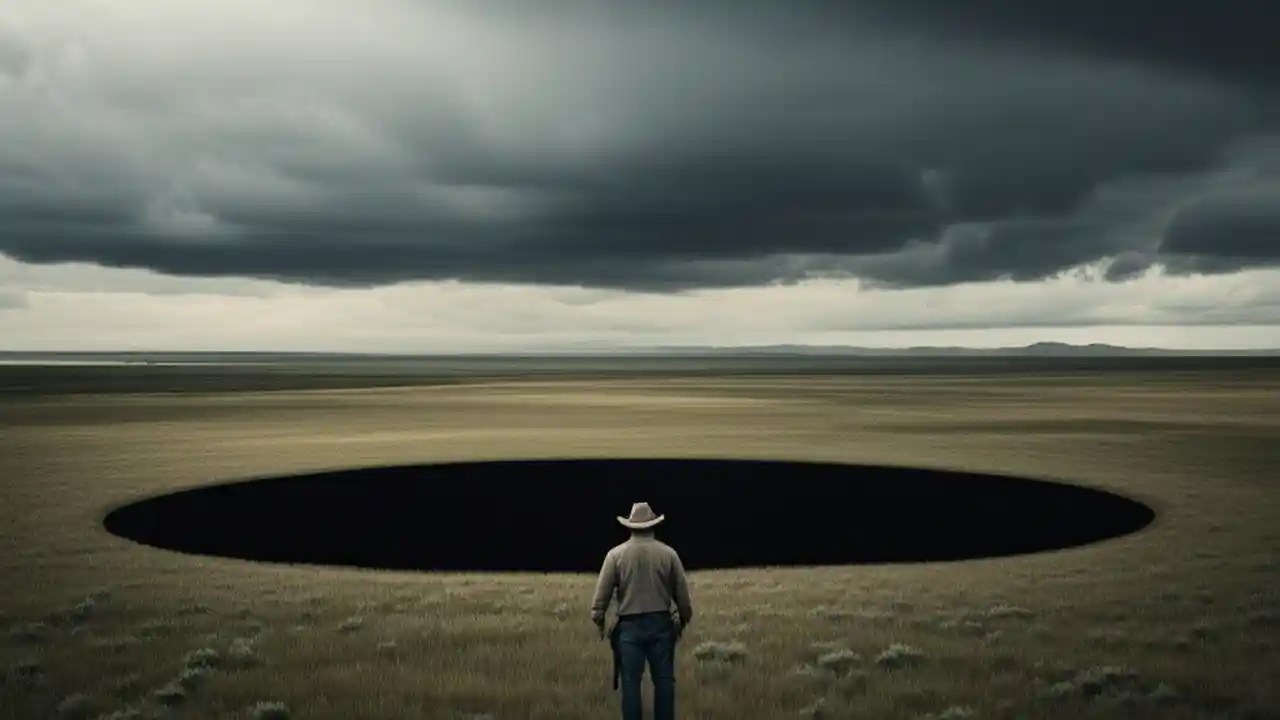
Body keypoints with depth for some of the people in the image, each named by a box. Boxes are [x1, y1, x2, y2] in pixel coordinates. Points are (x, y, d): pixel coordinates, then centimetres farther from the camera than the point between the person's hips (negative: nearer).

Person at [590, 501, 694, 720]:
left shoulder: (616, 554, -4)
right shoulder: (668, 553, -1)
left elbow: (602, 593, -3)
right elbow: (682, 594, 4)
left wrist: (598, 620, 10)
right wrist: (683, 619, 19)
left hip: (629, 626, -1)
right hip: (661, 624, 1)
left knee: (631, 681, 4)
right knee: (664, 679, 9)